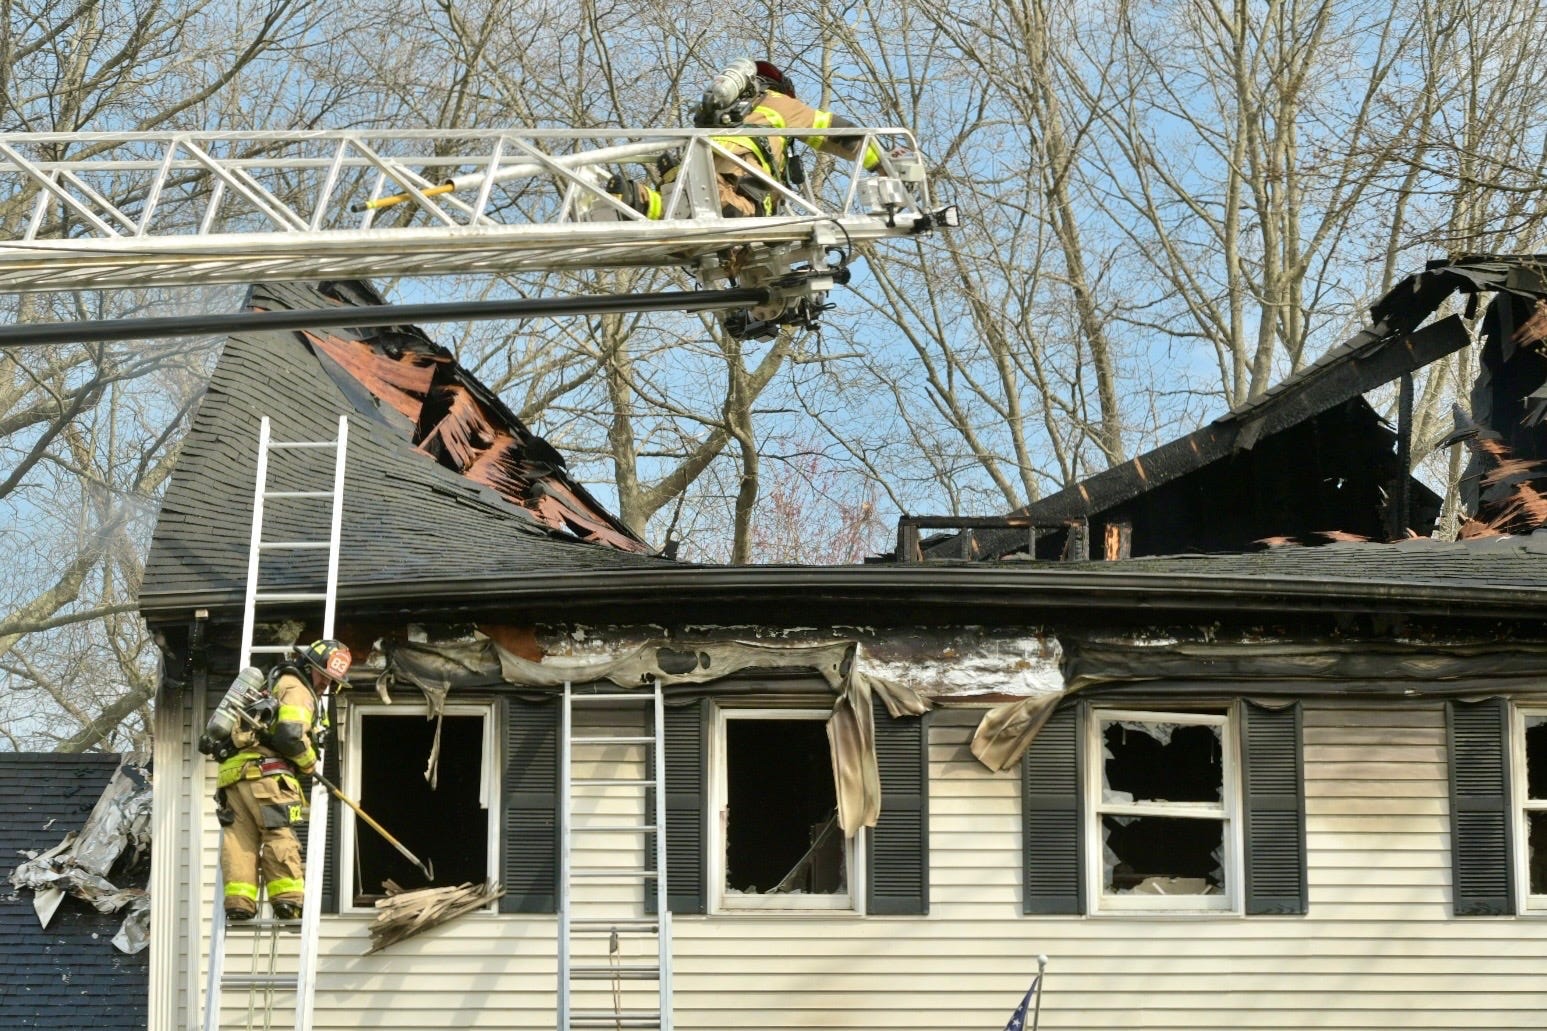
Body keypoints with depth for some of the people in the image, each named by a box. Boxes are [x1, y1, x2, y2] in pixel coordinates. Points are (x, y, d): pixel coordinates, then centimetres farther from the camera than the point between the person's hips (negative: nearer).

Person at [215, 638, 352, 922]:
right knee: (279, 837, -8)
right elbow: (290, 735, -14)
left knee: (241, 839, 2)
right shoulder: (297, 689, 1)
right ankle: (288, 899, -13)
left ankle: (238, 903, -7)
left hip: (231, 771, 8)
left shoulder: (271, 686, 33)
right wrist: (309, 763, 2)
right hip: (265, 772, -8)